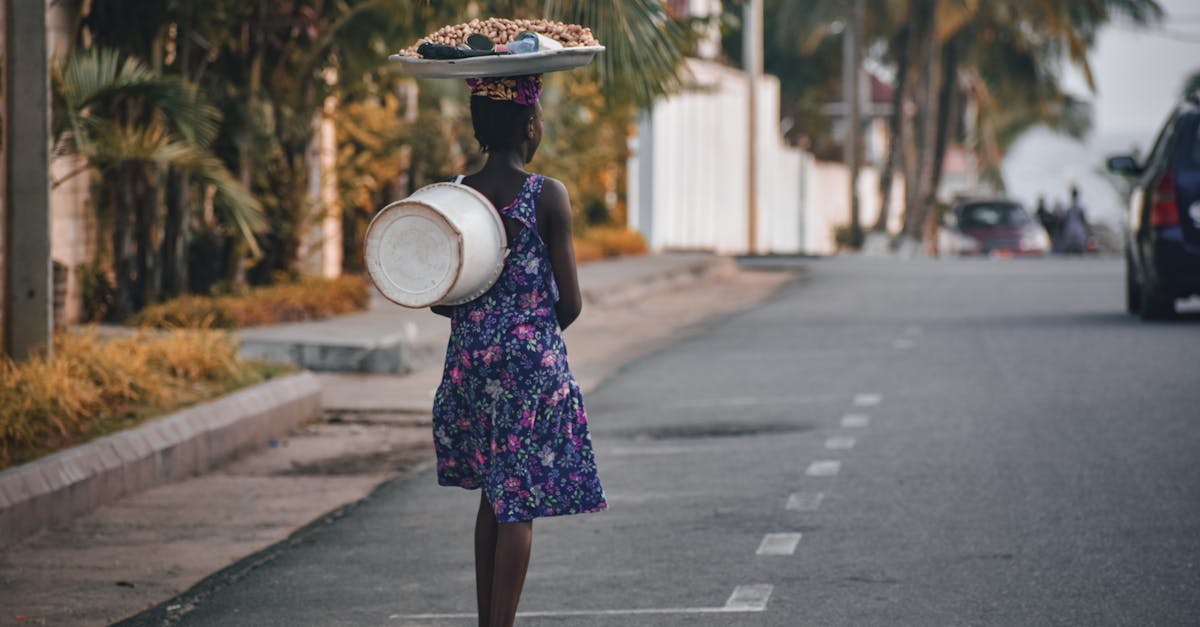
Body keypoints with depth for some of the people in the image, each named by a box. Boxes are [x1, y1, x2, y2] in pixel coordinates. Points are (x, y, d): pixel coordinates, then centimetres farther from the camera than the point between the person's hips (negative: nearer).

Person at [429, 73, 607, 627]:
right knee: (519, 504, 0)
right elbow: (570, 302, -10)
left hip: (470, 359, 5)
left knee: (494, 495, 18)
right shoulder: (548, 197, -12)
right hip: (533, 361, -5)